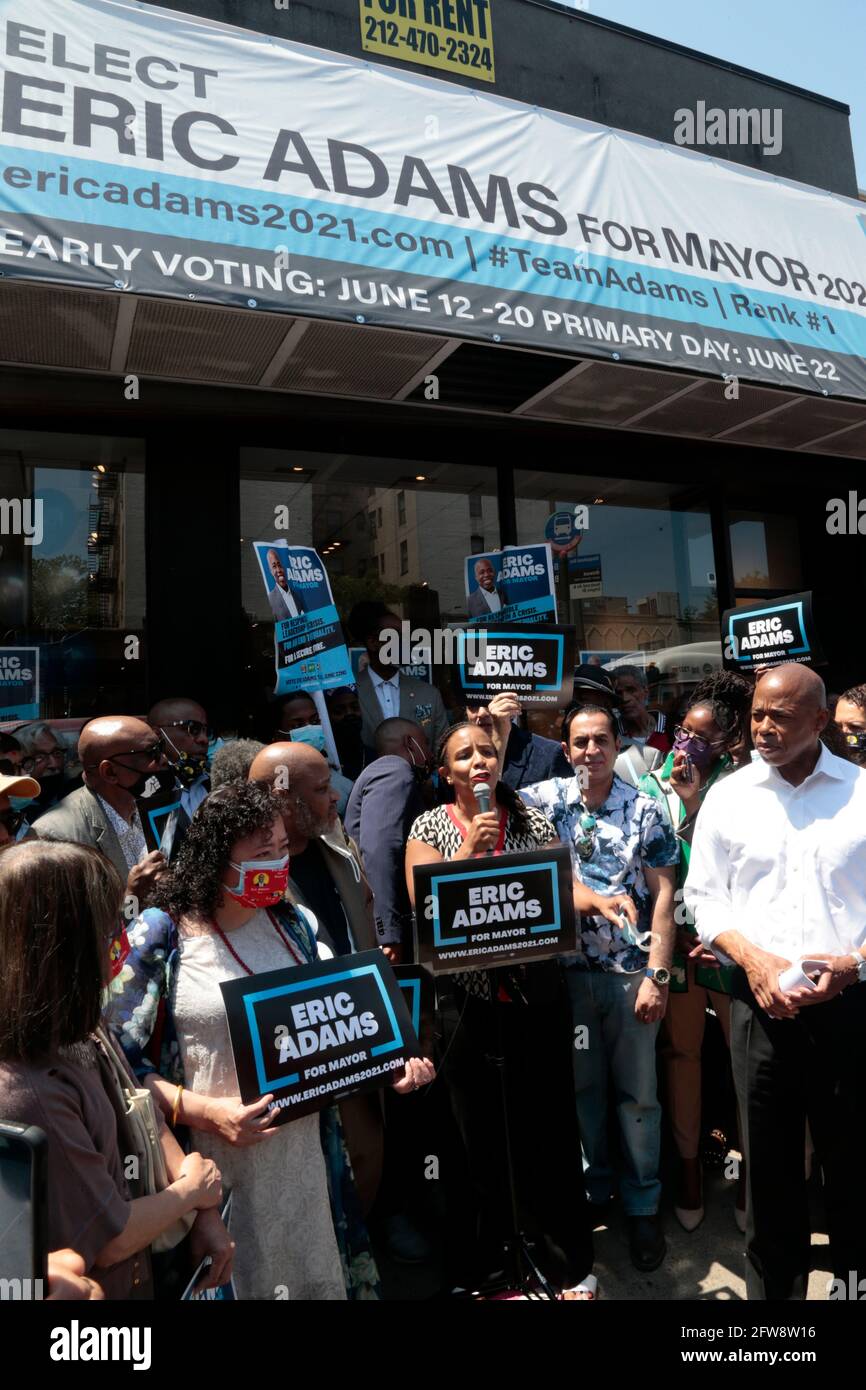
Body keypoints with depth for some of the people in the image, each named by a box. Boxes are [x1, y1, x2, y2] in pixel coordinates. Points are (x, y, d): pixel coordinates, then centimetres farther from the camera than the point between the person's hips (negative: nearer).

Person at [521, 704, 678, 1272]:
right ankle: (591, 1192, 35)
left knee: (638, 1092, 11)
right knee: (581, 1085, 15)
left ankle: (643, 1205, 29)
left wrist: (657, 976, -10)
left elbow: (663, 898, -5)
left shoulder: (645, 810, -4)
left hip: (631, 972, -1)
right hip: (568, 969, 2)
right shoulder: (545, 799, -1)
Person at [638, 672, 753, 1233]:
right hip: (673, 934, 2)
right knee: (681, 1050, 12)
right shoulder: (653, 785, -1)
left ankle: (751, 1168, 26)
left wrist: (695, 802, -20)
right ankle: (689, 1163, 31)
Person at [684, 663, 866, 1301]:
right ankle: (774, 1285, 32)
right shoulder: (728, 795, 2)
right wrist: (755, 960, -9)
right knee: (770, 1159, 12)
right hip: (762, 1003, 1)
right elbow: (704, 895, 4)